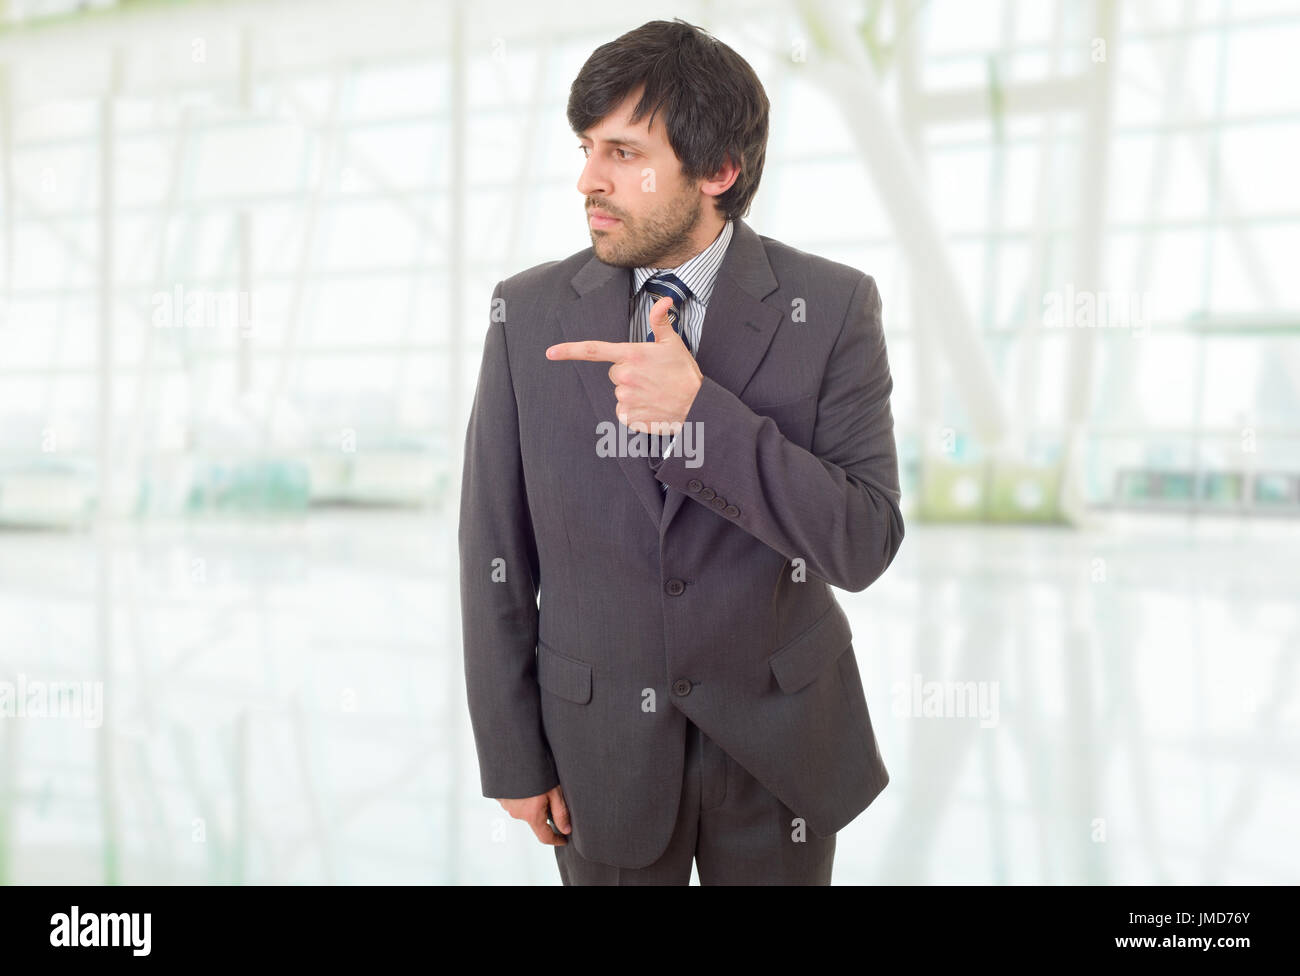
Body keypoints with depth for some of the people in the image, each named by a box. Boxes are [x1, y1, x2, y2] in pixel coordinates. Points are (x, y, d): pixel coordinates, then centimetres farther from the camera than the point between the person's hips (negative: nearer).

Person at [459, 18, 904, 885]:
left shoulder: (832, 306, -12)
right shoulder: (530, 311, -8)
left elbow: (865, 544, -18)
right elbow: (496, 551, -5)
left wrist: (701, 411, -30)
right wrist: (512, 757, -1)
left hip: (778, 745, 0)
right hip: (600, 744, 1)